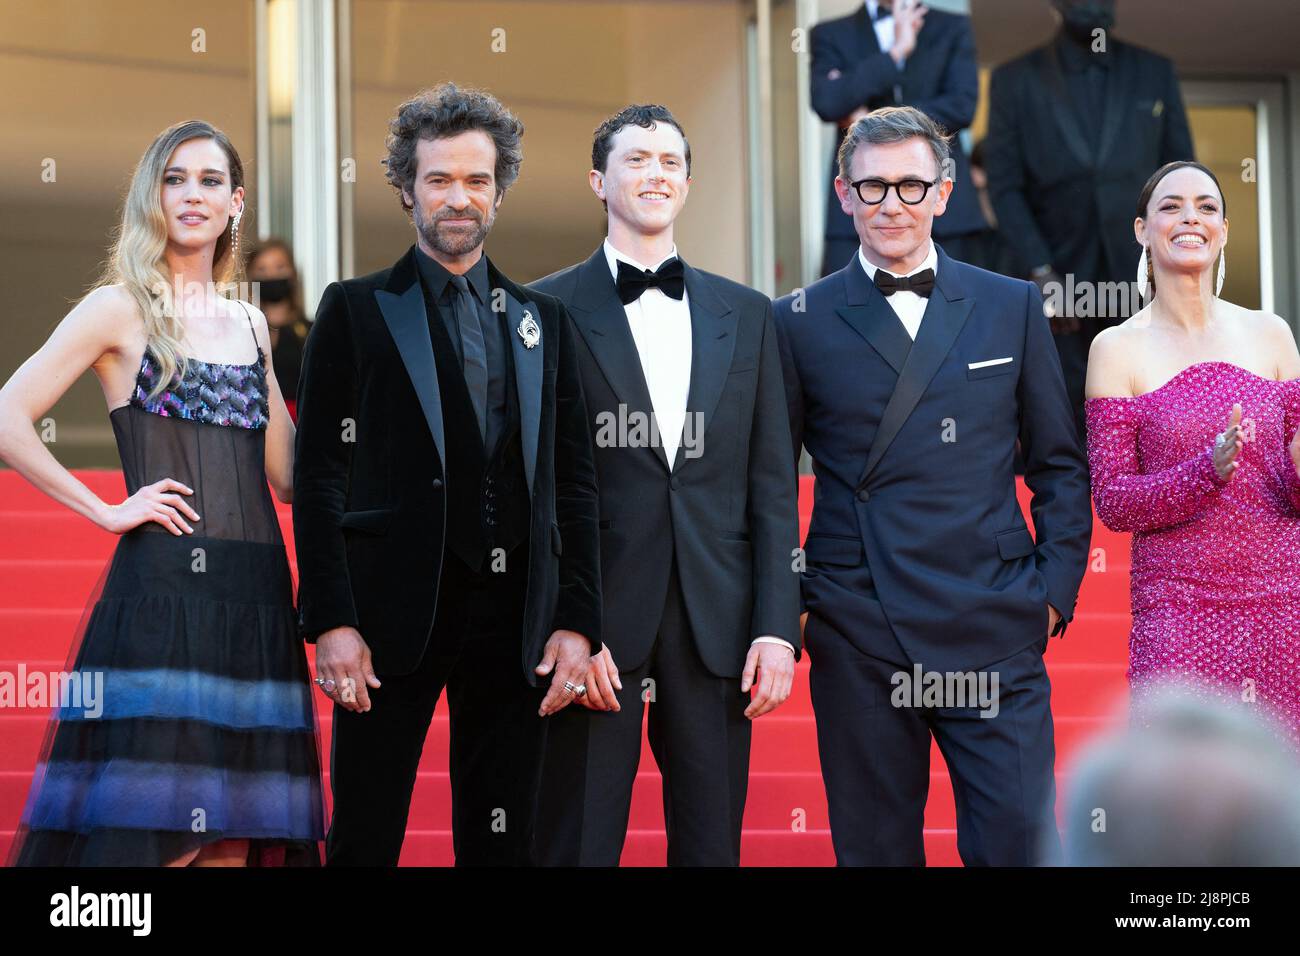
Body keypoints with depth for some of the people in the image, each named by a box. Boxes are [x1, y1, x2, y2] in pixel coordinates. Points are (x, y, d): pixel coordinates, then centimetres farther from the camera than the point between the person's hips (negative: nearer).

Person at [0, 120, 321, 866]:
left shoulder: (250, 324, 18)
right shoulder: (121, 309, 1)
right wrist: (105, 511, -8)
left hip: (255, 595, 6)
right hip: (163, 586, -6)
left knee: (232, 839, 5)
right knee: (151, 835, -8)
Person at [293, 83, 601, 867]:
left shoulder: (543, 321, 14)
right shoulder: (357, 310, 4)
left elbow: (574, 484, 12)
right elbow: (319, 476, -1)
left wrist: (578, 622, 2)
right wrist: (332, 623, -10)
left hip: (515, 622, 3)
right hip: (395, 613, -3)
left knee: (503, 843, 7)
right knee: (365, 838, 0)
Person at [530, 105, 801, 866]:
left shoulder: (747, 315, 12)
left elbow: (773, 486, 9)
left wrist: (777, 627, 0)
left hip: (716, 629, 3)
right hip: (595, 624, -3)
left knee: (712, 843, 6)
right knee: (579, 843, 1)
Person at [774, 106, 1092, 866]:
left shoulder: (1012, 307, 9)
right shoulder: (802, 322, 6)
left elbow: (1060, 465, 12)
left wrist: (1055, 589, 2)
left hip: (994, 633, 1)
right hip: (858, 638, 0)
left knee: (1018, 841, -4)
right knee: (875, 847, 5)